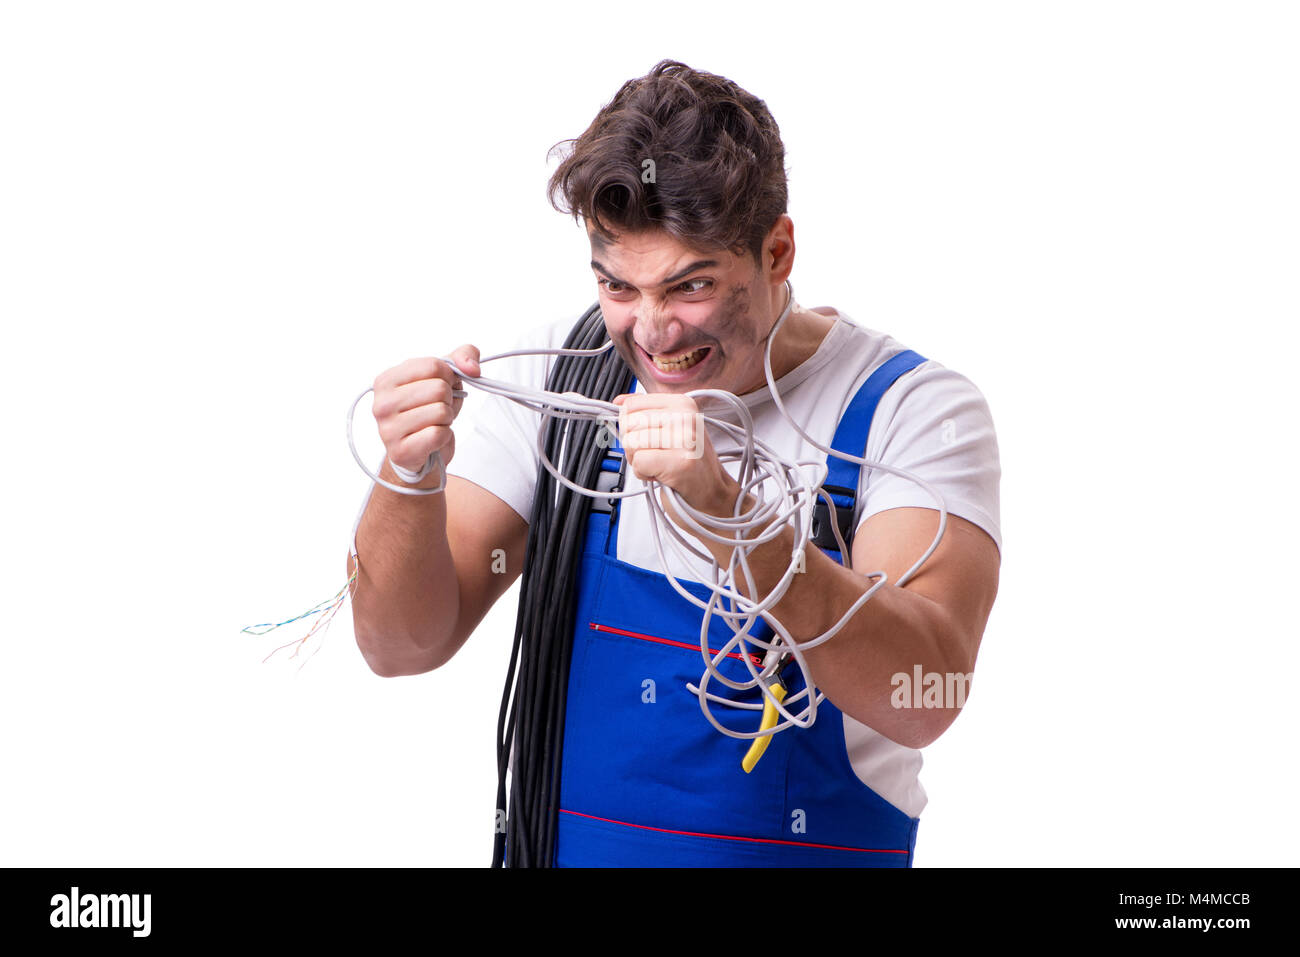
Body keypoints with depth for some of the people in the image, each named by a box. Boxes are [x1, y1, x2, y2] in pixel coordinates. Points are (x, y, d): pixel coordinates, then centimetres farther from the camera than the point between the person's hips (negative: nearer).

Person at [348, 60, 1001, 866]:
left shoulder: (913, 409, -8)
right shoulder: (552, 371, 3)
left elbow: (924, 701, -22)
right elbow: (405, 646, 1)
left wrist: (719, 509, -32)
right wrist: (410, 480, -18)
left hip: (813, 853, -2)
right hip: (566, 846, 2)